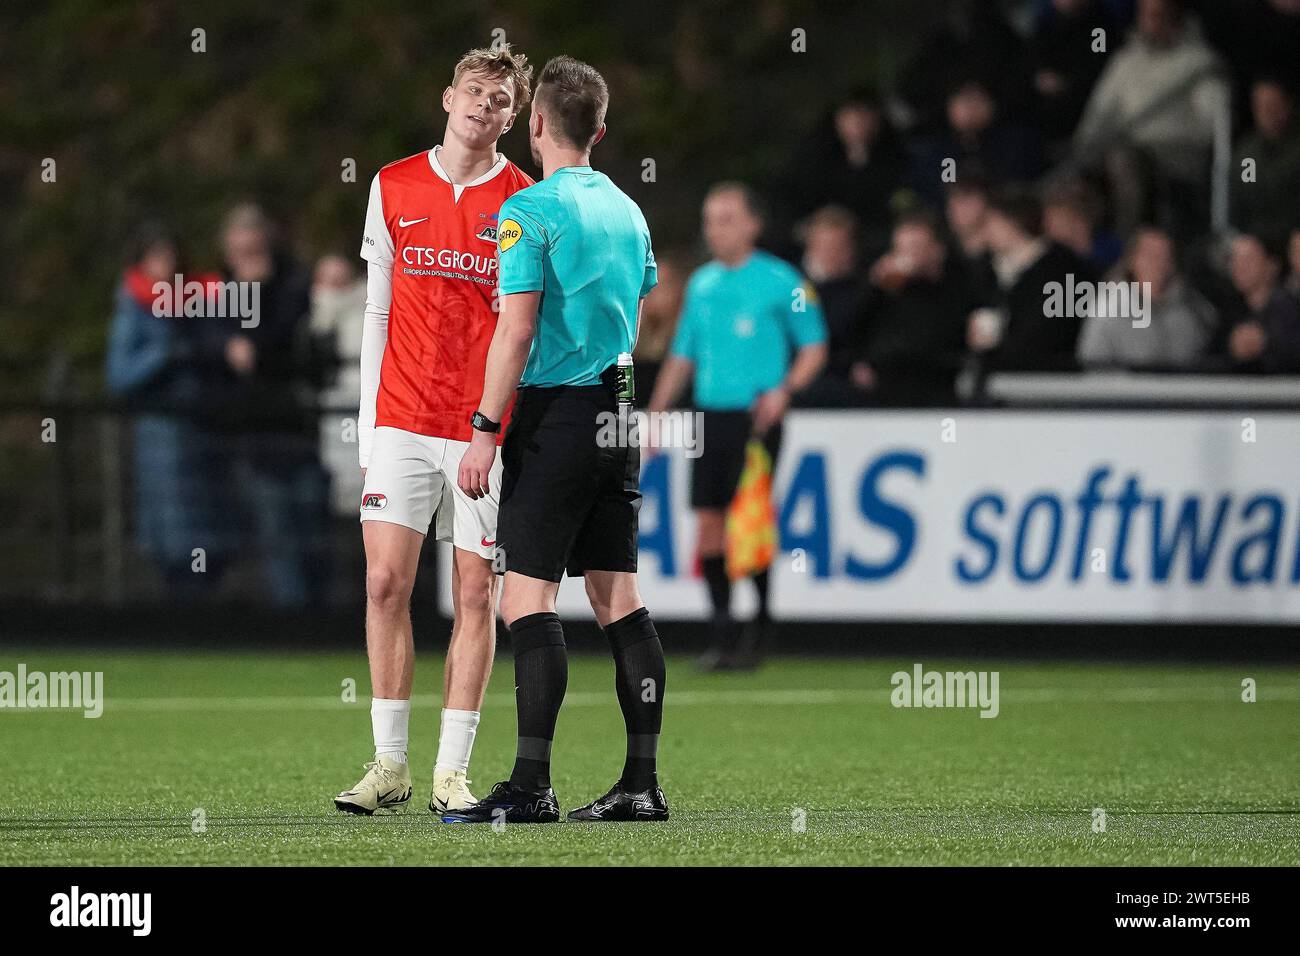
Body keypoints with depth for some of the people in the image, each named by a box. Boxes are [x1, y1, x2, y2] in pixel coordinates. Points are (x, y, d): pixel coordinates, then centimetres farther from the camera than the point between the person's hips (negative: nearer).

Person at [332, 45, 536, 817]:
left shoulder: (524, 204, 1)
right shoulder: (394, 189, 8)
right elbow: (377, 313, 12)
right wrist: (368, 426, 7)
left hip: (487, 429, -2)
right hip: (403, 424, 2)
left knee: (476, 594, -1)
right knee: (386, 583, -4)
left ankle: (453, 773, 4)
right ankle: (390, 764, 4)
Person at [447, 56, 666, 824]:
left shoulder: (532, 211, -10)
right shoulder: (627, 212, 13)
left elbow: (516, 330, -16)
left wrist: (486, 431, -14)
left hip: (555, 415, -7)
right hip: (617, 416, 7)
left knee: (528, 597, -8)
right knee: (618, 595, 8)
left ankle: (532, 785, -13)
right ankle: (642, 783, 7)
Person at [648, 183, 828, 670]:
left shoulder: (781, 281, -3)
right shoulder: (701, 284, 14)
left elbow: (814, 347, 1)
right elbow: (682, 355, 21)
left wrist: (784, 391, -15)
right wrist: (656, 414, 16)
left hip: (755, 417, -5)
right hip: (709, 417, 5)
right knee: (708, 523, 1)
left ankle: (758, 628, 3)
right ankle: (723, 634, 7)